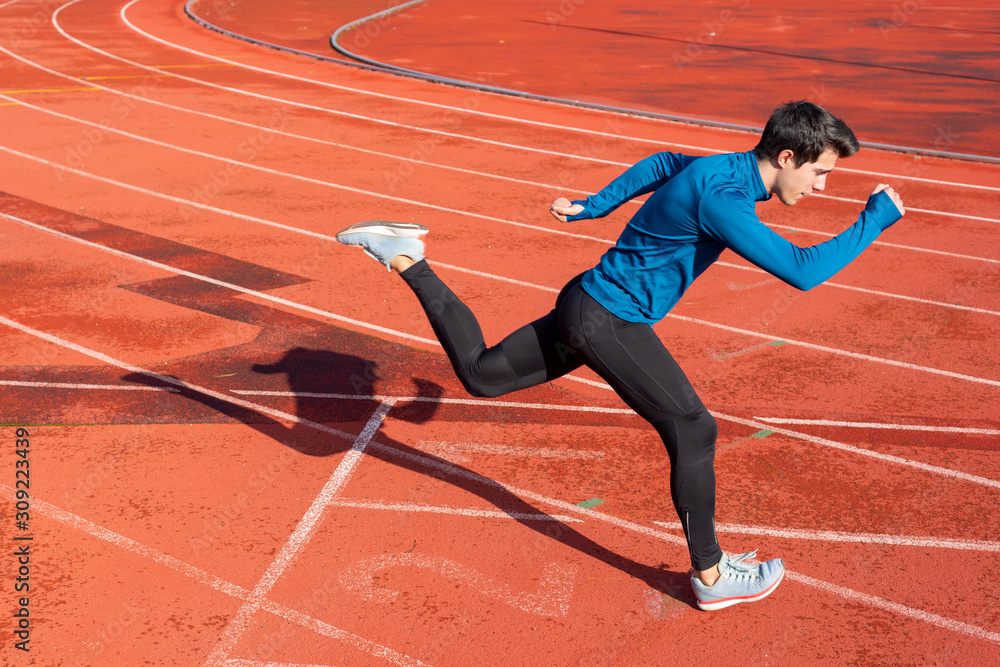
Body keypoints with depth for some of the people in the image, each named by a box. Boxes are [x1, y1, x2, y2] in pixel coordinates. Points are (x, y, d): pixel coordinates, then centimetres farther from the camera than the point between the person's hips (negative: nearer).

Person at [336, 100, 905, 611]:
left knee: (479, 375, 21)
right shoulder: (720, 198, -25)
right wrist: (875, 221, -18)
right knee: (693, 432, -3)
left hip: (585, 307, 9)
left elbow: (662, 163, 25)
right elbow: (803, 270, -30)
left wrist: (596, 205, 29)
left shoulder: (722, 167, 5)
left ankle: (404, 258, 19)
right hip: (608, 322, -9)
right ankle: (711, 576, 11)